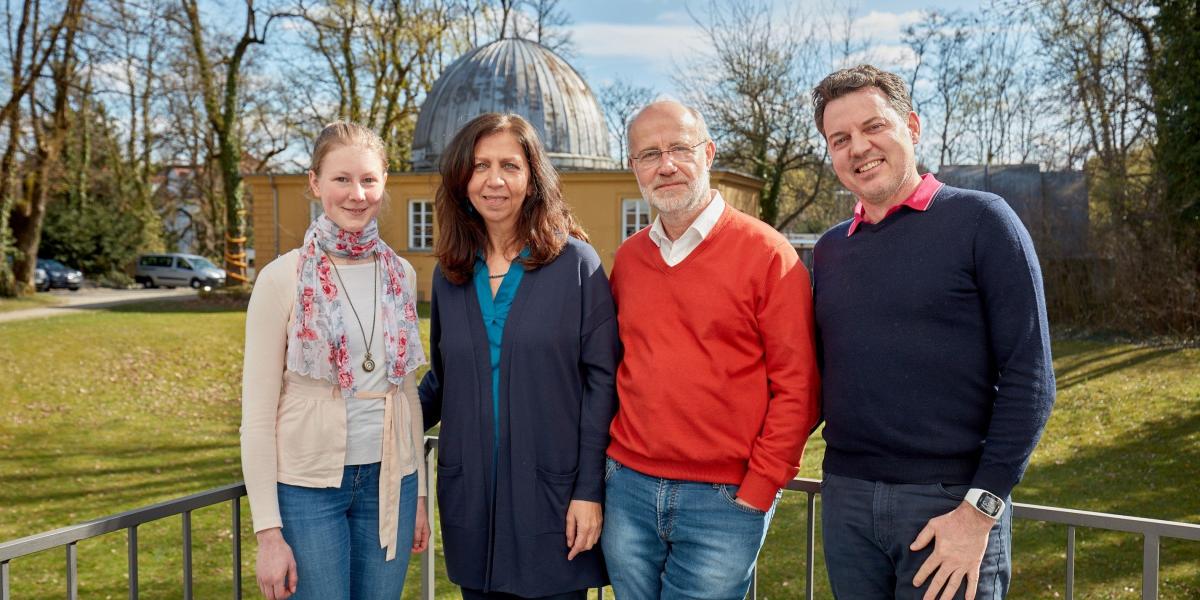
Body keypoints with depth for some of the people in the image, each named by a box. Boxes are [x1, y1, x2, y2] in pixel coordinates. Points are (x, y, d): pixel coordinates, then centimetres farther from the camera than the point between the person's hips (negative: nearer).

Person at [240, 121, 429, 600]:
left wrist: (419, 493, 11)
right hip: (307, 487, -3)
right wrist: (268, 531, -10)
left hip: (389, 482, 4)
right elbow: (258, 415, -8)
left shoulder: (400, 275, 3)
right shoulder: (282, 279, -9)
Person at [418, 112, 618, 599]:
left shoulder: (576, 262, -6)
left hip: (552, 494, -3)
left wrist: (590, 489, -11)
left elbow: (601, 381, -8)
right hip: (470, 495, 4)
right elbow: (440, 380, 14)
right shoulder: (449, 272, 6)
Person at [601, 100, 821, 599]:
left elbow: (797, 387, -9)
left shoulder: (765, 253, -9)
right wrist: (616, 456, 7)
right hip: (627, 488, 5)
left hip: (725, 501, -4)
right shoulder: (628, 258, 6)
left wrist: (757, 492, -10)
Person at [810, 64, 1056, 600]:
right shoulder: (829, 250, 9)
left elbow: (1028, 377, -10)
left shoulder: (979, 220, -5)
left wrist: (980, 508, -14)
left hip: (951, 502, -4)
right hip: (844, 498, 5)